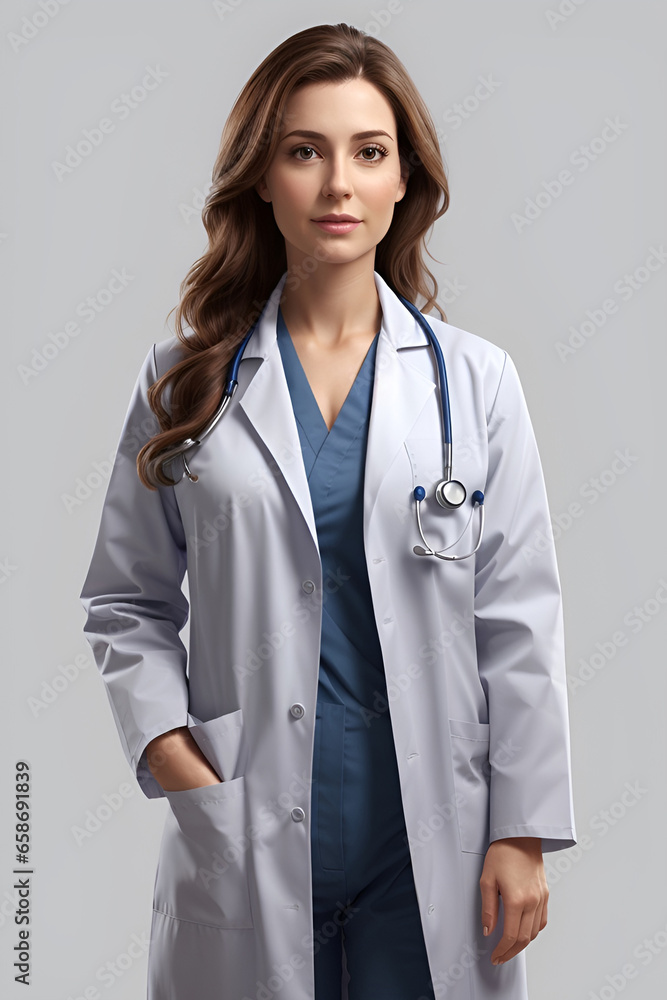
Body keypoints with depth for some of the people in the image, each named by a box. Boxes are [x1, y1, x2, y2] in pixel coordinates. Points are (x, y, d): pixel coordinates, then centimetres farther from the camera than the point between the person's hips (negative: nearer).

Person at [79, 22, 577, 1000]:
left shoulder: (476, 380, 1)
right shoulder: (187, 377, 1)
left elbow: (518, 622, 0)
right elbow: (126, 600, 6)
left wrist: (524, 833, -2)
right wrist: (171, 755, -7)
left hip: (432, 839, 0)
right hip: (246, 840, 0)